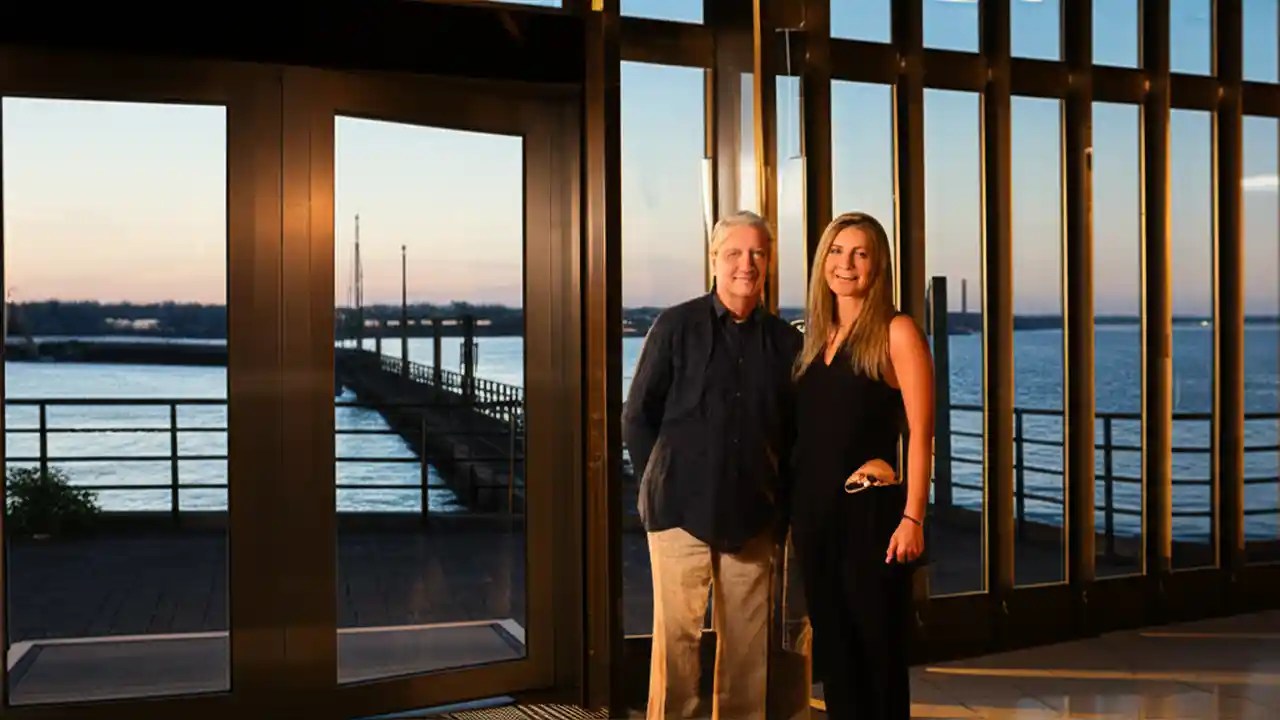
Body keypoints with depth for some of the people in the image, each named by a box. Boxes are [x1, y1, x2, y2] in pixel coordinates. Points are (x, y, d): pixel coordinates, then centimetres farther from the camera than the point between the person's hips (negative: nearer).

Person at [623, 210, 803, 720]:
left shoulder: (785, 341, 7)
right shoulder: (676, 326, 0)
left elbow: (794, 430, 13)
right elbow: (637, 418, 4)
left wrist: (779, 498, 7)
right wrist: (661, 483, 2)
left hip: (753, 516, 3)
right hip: (682, 508, -2)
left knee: (747, 640, 8)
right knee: (677, 634, 1)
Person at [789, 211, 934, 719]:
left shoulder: (896, 332, -6)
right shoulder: (814, 336, 13)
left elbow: (920, 433, -10)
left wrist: (912, 517, -17)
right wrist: (792, 510, 10)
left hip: (870, 509, -6)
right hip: (813, 510, 6)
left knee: (878, 652, 3)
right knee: (833, 650, 13)